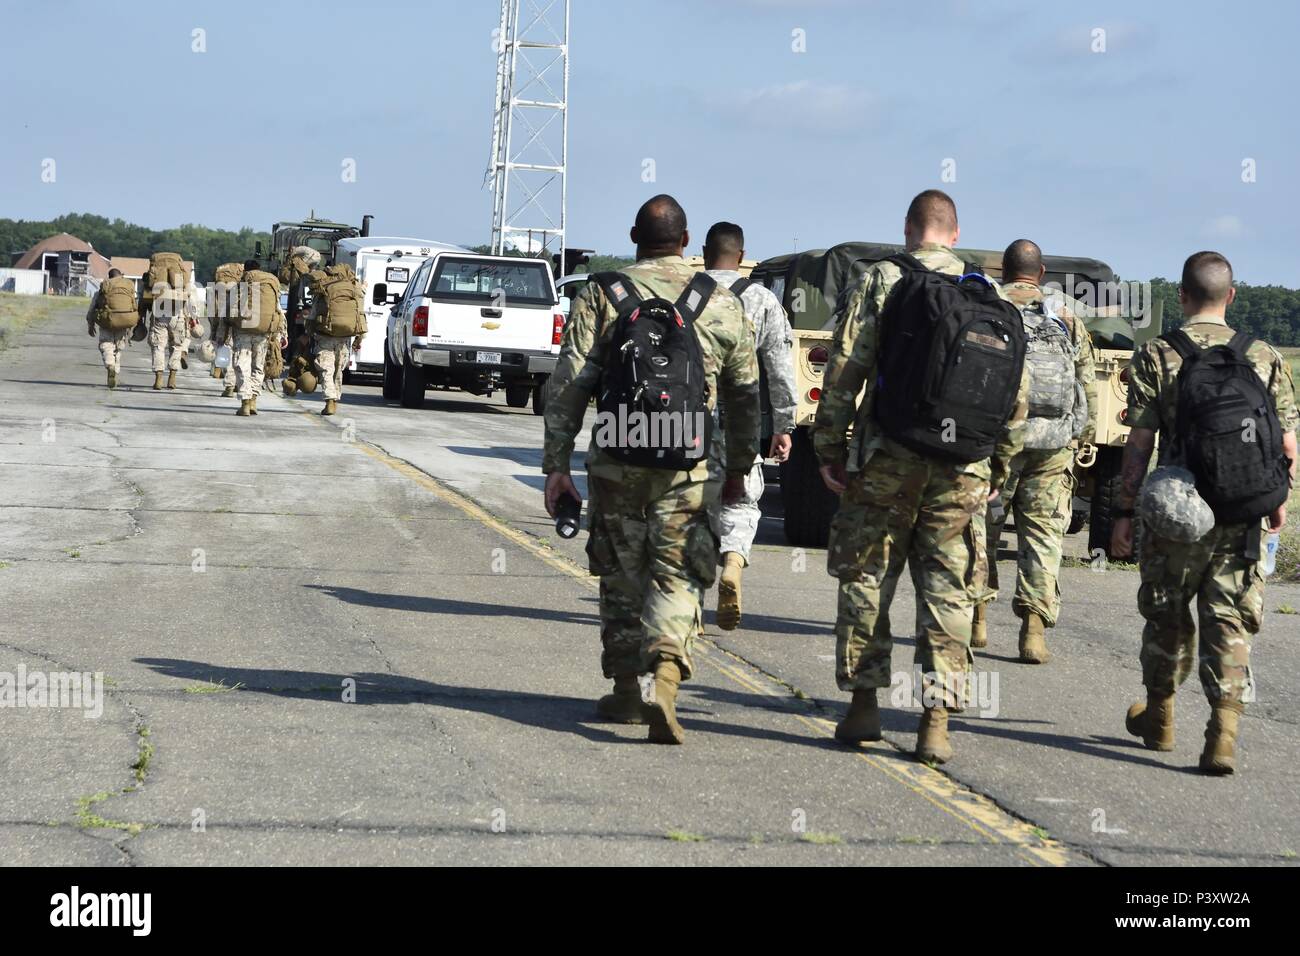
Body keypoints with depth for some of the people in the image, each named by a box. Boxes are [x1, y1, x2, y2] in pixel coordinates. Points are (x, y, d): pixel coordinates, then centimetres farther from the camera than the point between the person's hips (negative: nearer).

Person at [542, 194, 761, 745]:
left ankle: (626, 692, 22)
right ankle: (666, 677, -20)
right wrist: (738, 467, 22)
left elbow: (568, 387, -4)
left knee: (621, 577, 14)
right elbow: (745, 394, 11)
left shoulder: (599, 297, 1)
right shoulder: (721, 304, 5)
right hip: (690, 470, 0)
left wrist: (556, 465, 0)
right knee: (678, 579, 3)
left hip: (617, 466, 0)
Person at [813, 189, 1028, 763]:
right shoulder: (992, 301, 9)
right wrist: (998, 466, 18)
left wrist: (829, 448, 1)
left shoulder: (880, 283, -2)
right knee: (947, 592, 7)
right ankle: (936, 721, 4)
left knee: (866, 581, 10)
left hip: (888, 463, -3)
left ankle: (863, 704, 14)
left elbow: (843, 374, -6)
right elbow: (1017, 398, 10)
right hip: (962, 475, 3)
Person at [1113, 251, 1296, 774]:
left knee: (1167, 615, 16)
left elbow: (1138, 445, -7)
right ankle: (1223, 731, -7)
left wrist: (1123, 512, -1)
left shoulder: (1157, 355, -5)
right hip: (1242, 518, 1)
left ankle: (1159, 716, 32)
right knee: (1230, 623, 5)